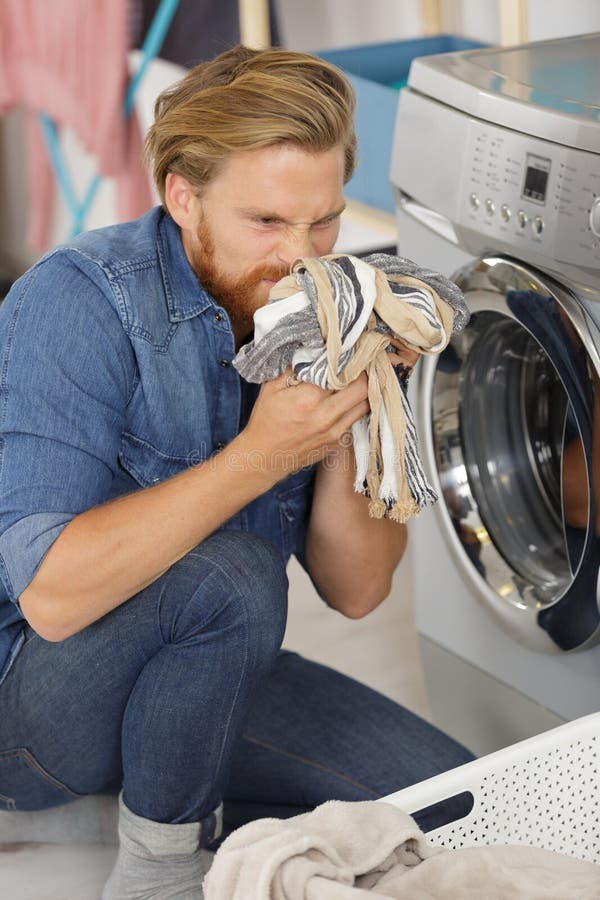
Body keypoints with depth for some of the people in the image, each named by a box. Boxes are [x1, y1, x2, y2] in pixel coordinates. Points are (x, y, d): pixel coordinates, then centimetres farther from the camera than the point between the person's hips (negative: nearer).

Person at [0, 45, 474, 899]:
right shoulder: (77, 302, -23)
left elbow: (356, 591, -4)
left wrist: (341, 431, -21)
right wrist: (259, 456, -35)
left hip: (199, 671, 6)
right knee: (232, 575, -34)